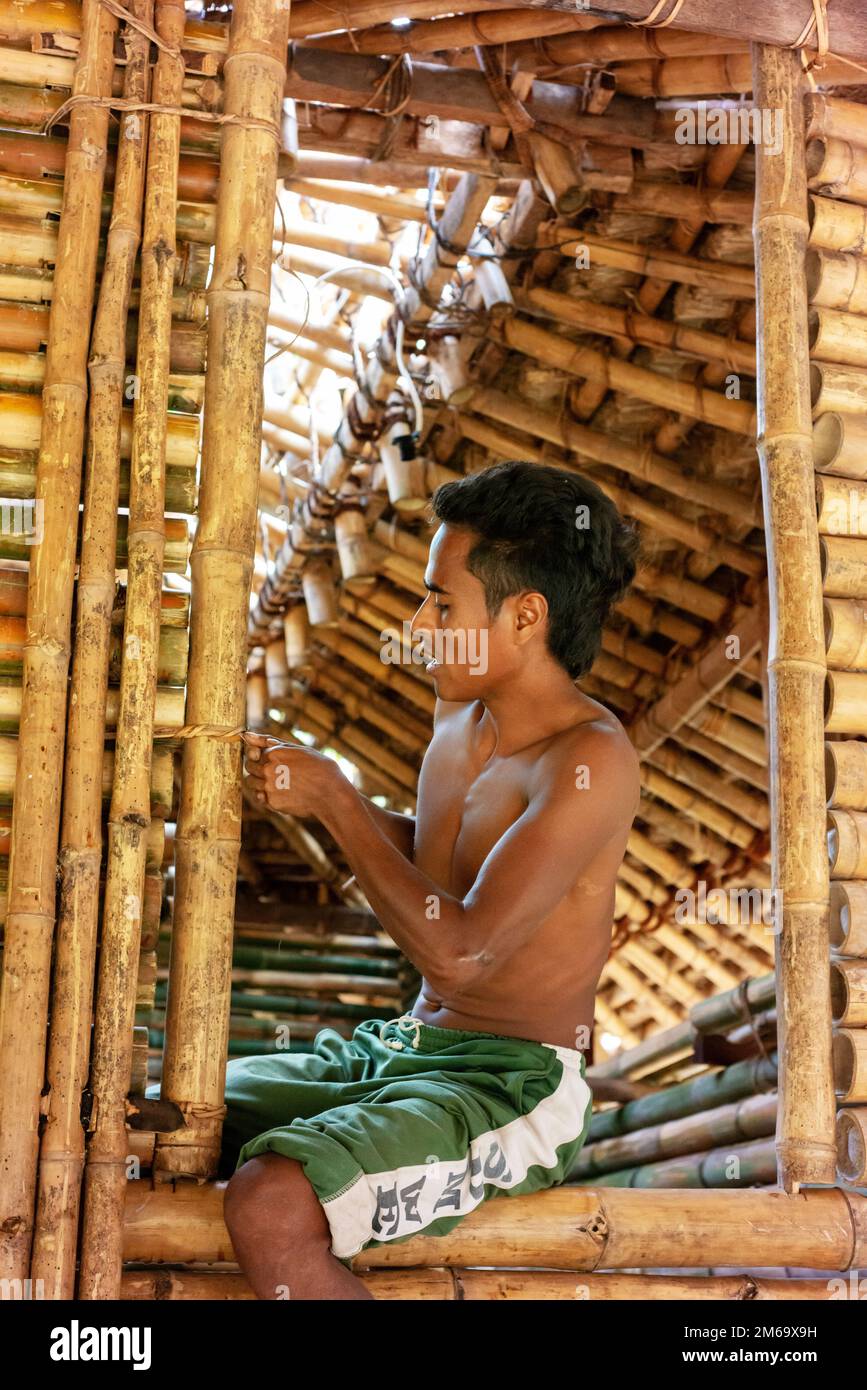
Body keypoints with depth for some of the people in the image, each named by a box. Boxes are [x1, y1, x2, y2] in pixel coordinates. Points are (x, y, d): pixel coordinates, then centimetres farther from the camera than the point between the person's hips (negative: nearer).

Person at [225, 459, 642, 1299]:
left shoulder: (589, 757, -18)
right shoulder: (460, 710, 7)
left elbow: (460, 953, -25)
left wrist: (334, 799, -16)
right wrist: (315, 793, 8)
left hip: (514, 1083, -9)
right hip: (402, 1047, 9)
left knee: (269, 1207, -30)